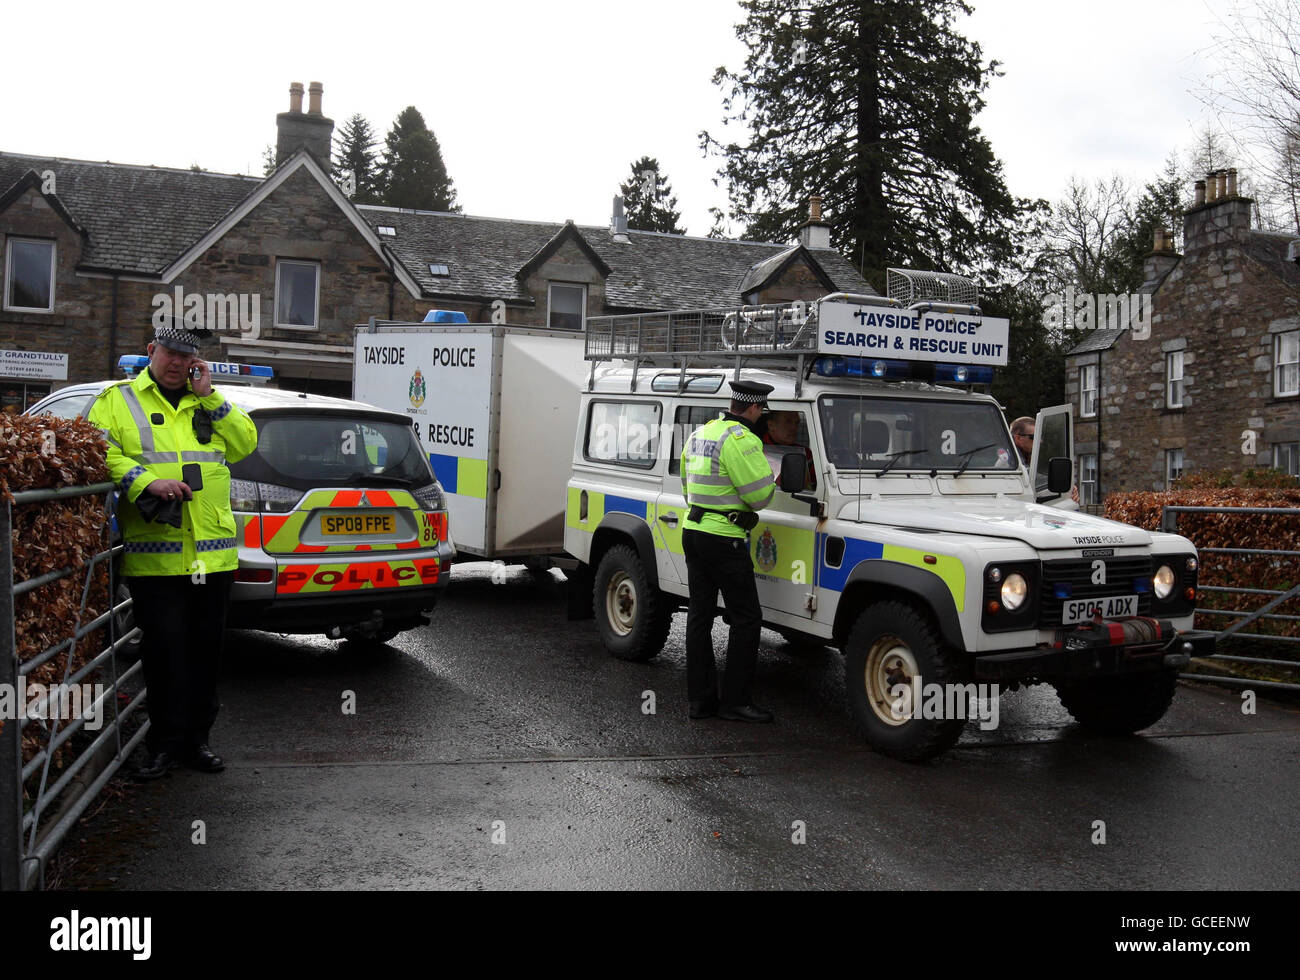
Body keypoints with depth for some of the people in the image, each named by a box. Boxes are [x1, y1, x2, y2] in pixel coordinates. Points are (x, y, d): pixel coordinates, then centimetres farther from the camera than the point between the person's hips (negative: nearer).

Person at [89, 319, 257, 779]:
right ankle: (164, 743, 12)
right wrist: (146, 481, -19)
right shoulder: (118, 399, 7)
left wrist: (209, 397, -1)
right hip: (154, 554, -3)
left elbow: (245, 443, 7)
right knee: (164, 650, -1)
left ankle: (195, 738, 22)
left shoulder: (210, 403, 18)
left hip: (212, 552, 4)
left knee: (205, 647, 10)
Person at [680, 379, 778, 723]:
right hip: (723, 537, -9)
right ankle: (735, 701, 3)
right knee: (747, 619, 0)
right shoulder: (740, 440, -16)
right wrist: (770, 476, 4)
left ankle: (701, 698, 16)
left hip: (692, 529, 9)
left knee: (700, 614, 11)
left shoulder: (699, 433, 13)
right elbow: (761, 495, -16)